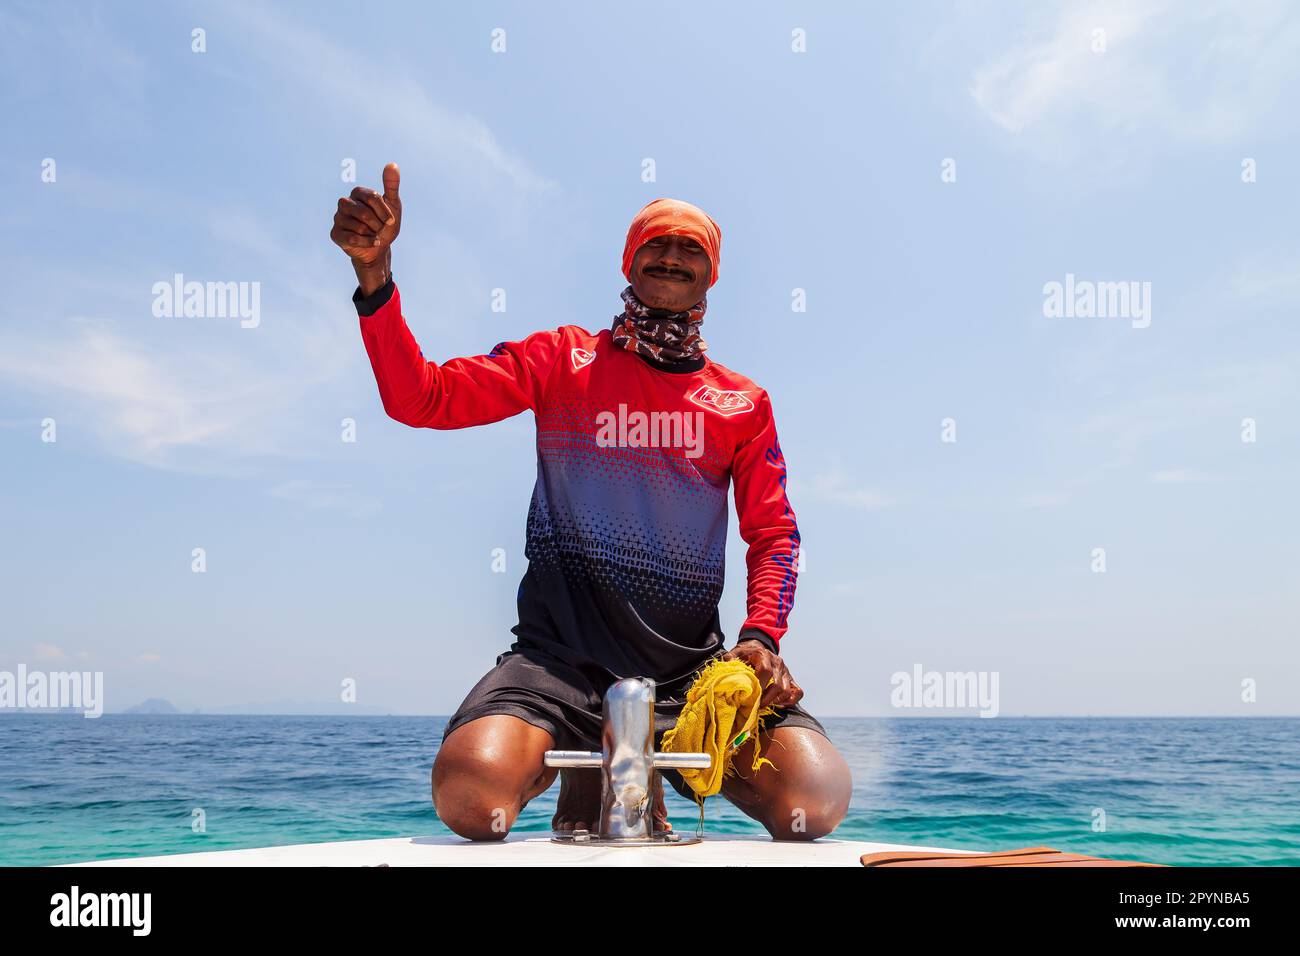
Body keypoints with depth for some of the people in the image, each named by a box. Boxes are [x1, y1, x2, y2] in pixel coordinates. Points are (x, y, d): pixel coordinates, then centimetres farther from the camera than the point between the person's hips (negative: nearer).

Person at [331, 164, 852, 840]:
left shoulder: (743, 402, 13)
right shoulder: (563, 359, 8)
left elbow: (772, 531, 10)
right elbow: (419, 398, -1)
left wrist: (761, 637, -8)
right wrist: (374, 275, -16)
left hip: (693, 662, 2)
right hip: (561, 652, -1)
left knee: (817, 797, -21)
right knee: (471, 795, -29)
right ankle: (585, 765, 9)